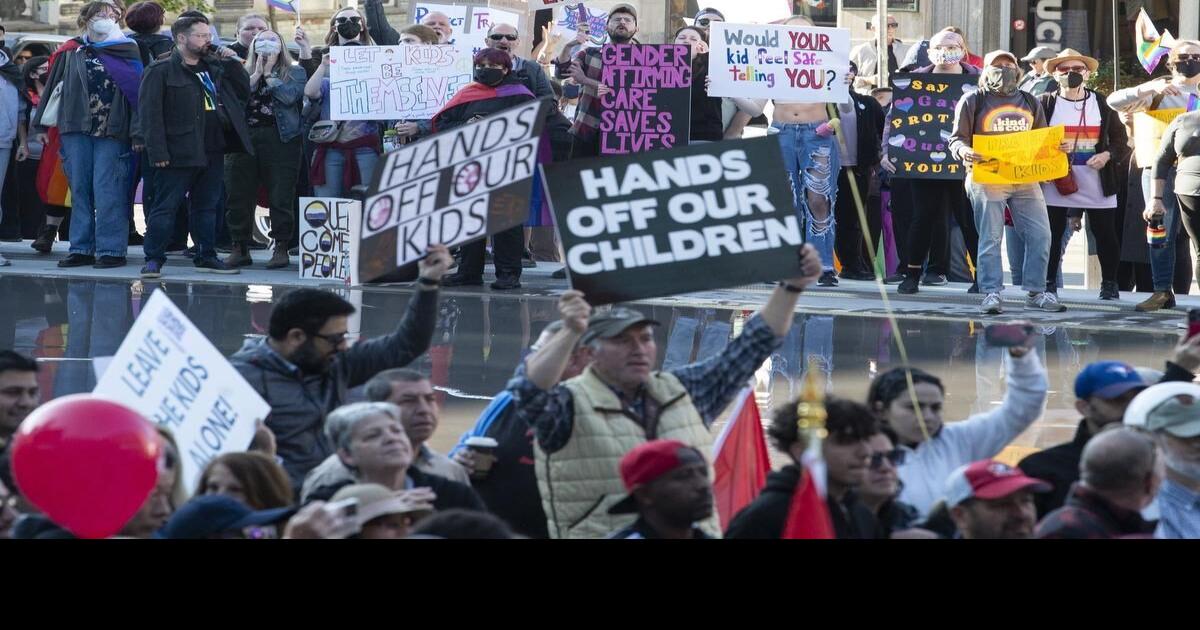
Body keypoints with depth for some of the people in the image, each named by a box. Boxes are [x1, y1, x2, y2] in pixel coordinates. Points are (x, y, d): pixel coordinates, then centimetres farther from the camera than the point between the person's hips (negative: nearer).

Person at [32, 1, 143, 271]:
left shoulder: (127, 52, 6)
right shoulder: (71, 52, 13)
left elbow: (137, 91, 1)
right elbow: (53, 86, 14)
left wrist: (138, 130, -7)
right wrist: (42, 123, 9)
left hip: (111, 130, -3)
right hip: (76, 128, 3)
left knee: (106, 190, -7)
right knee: (79, 189, 5)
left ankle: (111, 249, -4)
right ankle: (81, 248, 10)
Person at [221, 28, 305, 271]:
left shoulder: (293, 72, 9)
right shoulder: (244, 72, 18)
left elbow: (289, 96, -10)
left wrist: (268, 74, -2)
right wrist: (256, 74, -3)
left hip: (280, 139, -3)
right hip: (244, 138, 3)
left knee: (281, 196, -6)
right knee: (239, 196, 2)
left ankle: (281, 248, 0)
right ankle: (240, 248, 10)